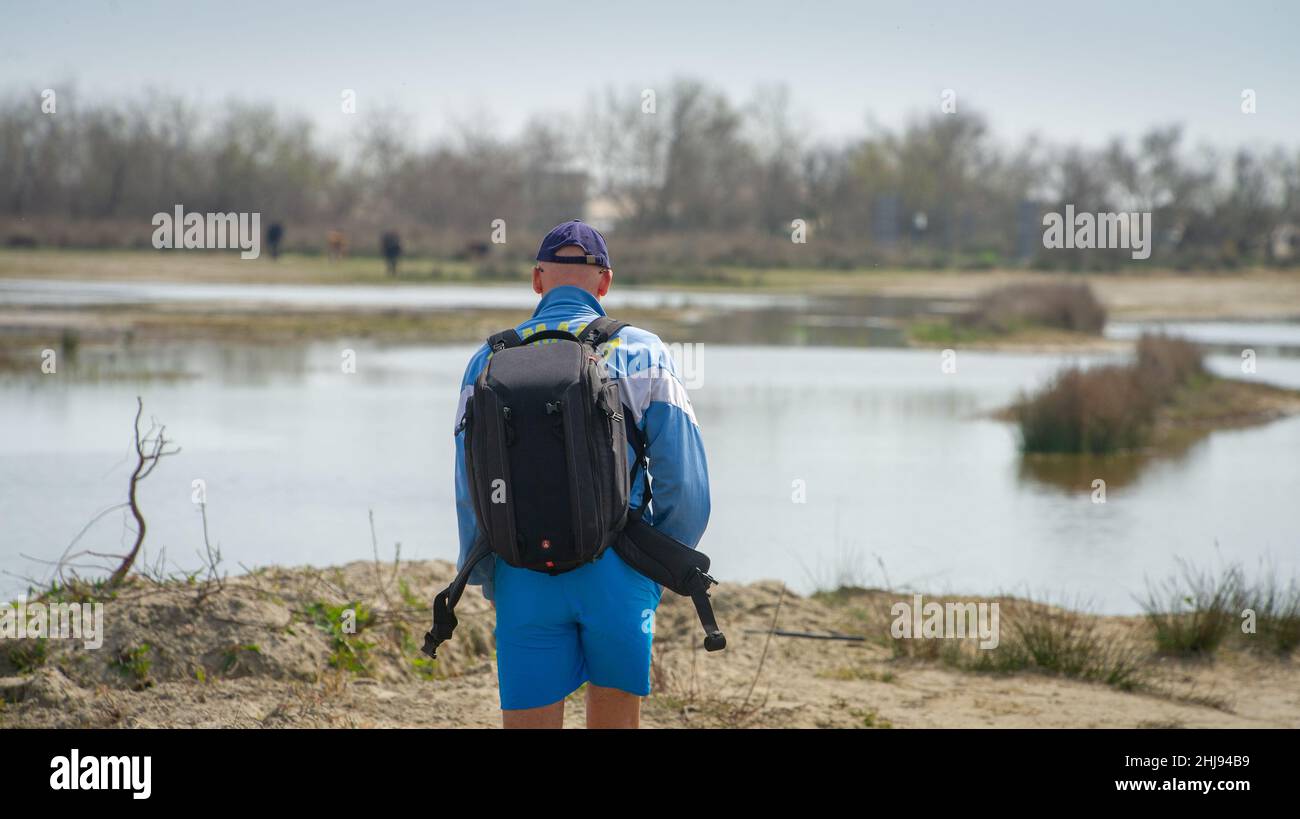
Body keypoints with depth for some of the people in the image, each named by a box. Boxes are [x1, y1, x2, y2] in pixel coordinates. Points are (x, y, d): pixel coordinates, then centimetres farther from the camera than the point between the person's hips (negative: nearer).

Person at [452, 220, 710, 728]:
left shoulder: (487, 363, 5)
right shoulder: (641, 354, 0)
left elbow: (469, 493, 5)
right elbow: (685, 482, -4)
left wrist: (487, 582, 17)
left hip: (525, 579, 1)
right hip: (616, 573, -1)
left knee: (528, 722, 4)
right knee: (616, 722, 10)